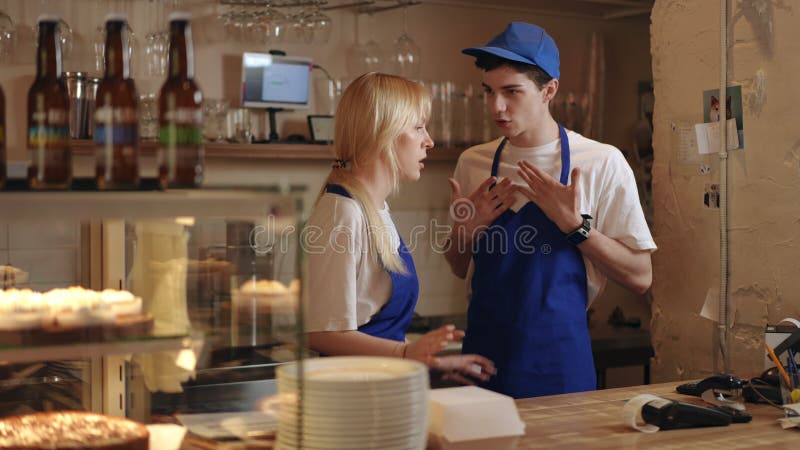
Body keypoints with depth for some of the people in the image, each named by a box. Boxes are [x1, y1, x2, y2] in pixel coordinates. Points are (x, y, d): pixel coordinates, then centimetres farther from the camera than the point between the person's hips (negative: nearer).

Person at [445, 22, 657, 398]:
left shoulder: (602, 163, -8)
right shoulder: (473, 163, 3)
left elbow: (640, 277, -8)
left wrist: (573, 224, -19)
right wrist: (466, 228, -5)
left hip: (557, 357, -3)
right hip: (483, 349, 3)